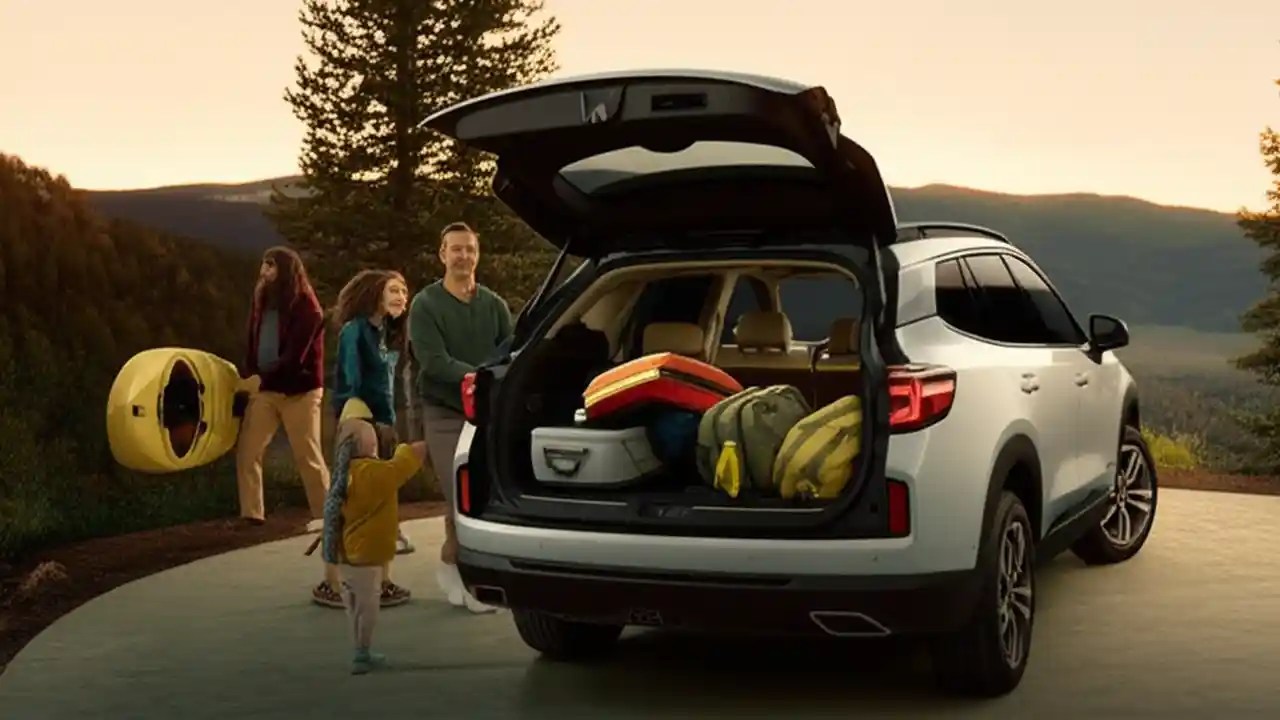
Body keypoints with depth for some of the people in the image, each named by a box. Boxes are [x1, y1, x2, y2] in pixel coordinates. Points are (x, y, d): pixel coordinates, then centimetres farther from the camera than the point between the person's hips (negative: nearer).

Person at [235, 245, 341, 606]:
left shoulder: (305, 307, -11)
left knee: (309, 458, -3)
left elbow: (294, 355, -17)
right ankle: (252, 514, 6)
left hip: (299, 391, -6)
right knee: (247, 450, -1)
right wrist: (246, 378, 2)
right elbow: (254, 347, 13)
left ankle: (325, 518, 5)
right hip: (266, 390, 6)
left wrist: (261, 377, -21)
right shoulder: (263, 303, 11)